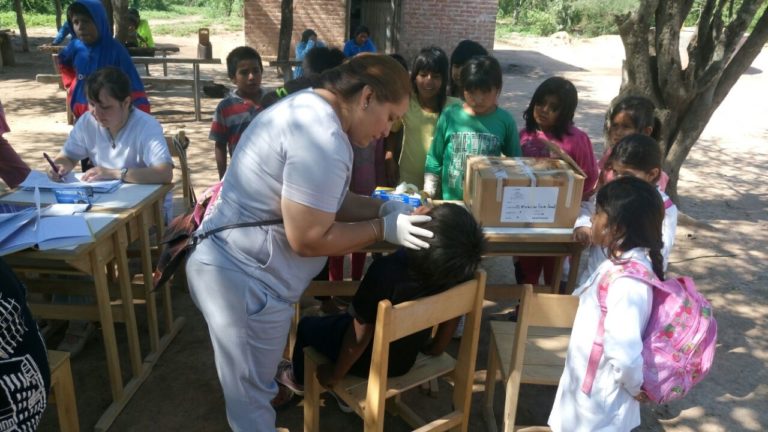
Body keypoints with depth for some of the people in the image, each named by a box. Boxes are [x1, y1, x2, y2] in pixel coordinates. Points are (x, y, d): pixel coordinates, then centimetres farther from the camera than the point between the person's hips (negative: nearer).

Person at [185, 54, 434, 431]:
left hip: (234, 265, 10)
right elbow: (308, 239, -23)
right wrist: (384, 228, -14)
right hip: (243, 278, -10)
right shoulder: (323, 138, -26)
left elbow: (321, 201, 14)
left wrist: (384, 208, 3)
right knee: (252, 397, 11)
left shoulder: (306, 107, 8)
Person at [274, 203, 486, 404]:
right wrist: (435, 348, 15)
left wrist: (335, 375, -8)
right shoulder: (459, 268, -24)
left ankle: (299, 380, 50)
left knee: (307, 325, 23)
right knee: (350, 317, 32)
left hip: (368, 362, -5)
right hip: (407, 360, 5)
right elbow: (450, 320, -6)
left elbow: (359, 338, -27)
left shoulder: (386, 272, -40)